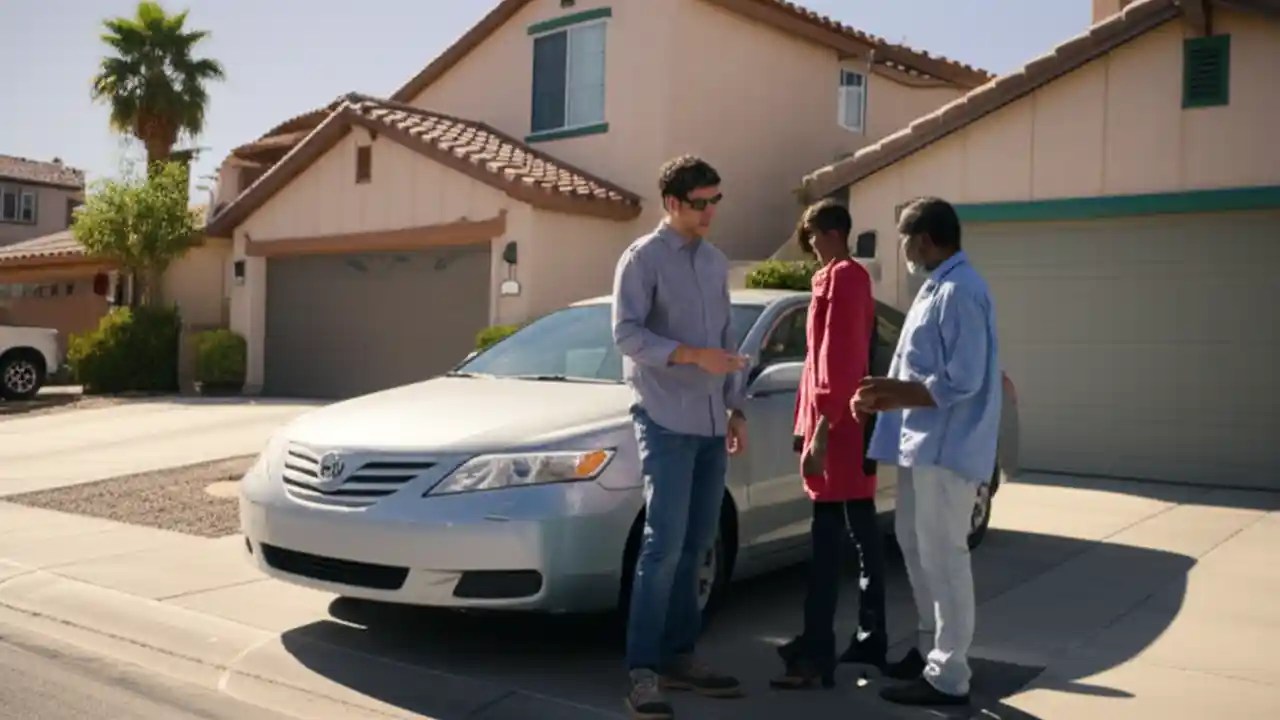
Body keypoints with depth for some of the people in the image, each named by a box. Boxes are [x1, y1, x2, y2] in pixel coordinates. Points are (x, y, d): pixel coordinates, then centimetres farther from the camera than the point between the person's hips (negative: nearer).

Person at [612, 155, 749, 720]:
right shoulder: (643, 258, -4)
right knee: (664, 544, -11)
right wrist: (693, 355, -24)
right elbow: (626, 333, -14)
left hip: (710, 424, 7)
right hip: (665, 421, -7)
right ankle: (642, 670, -4)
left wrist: (736, 407, 15)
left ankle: (679, 656, 18)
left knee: (695, 545, 9)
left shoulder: (716, 262, 16)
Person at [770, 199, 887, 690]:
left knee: (827, 539, -10)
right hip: (852, 422, 10)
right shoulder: (854, 277, 19)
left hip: (837, 426, -10)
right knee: (862, 533, 13)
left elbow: (836, 359, -19)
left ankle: (816, 654, -8)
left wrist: (819, 431, -23)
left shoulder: (840, 278, -11)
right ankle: (871, 638, 22)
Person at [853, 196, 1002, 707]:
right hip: (921, 443, 10)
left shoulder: (960, 291, -17)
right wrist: (889, 392, 6)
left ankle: (949, 677, 5)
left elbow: (962, 382, -22)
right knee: (916, 546, 18)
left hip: (946, 447, -10)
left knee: (942, 556, -4)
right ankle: (931, 647, 31)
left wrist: (896, 393, -16)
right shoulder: (936, 287, 15)